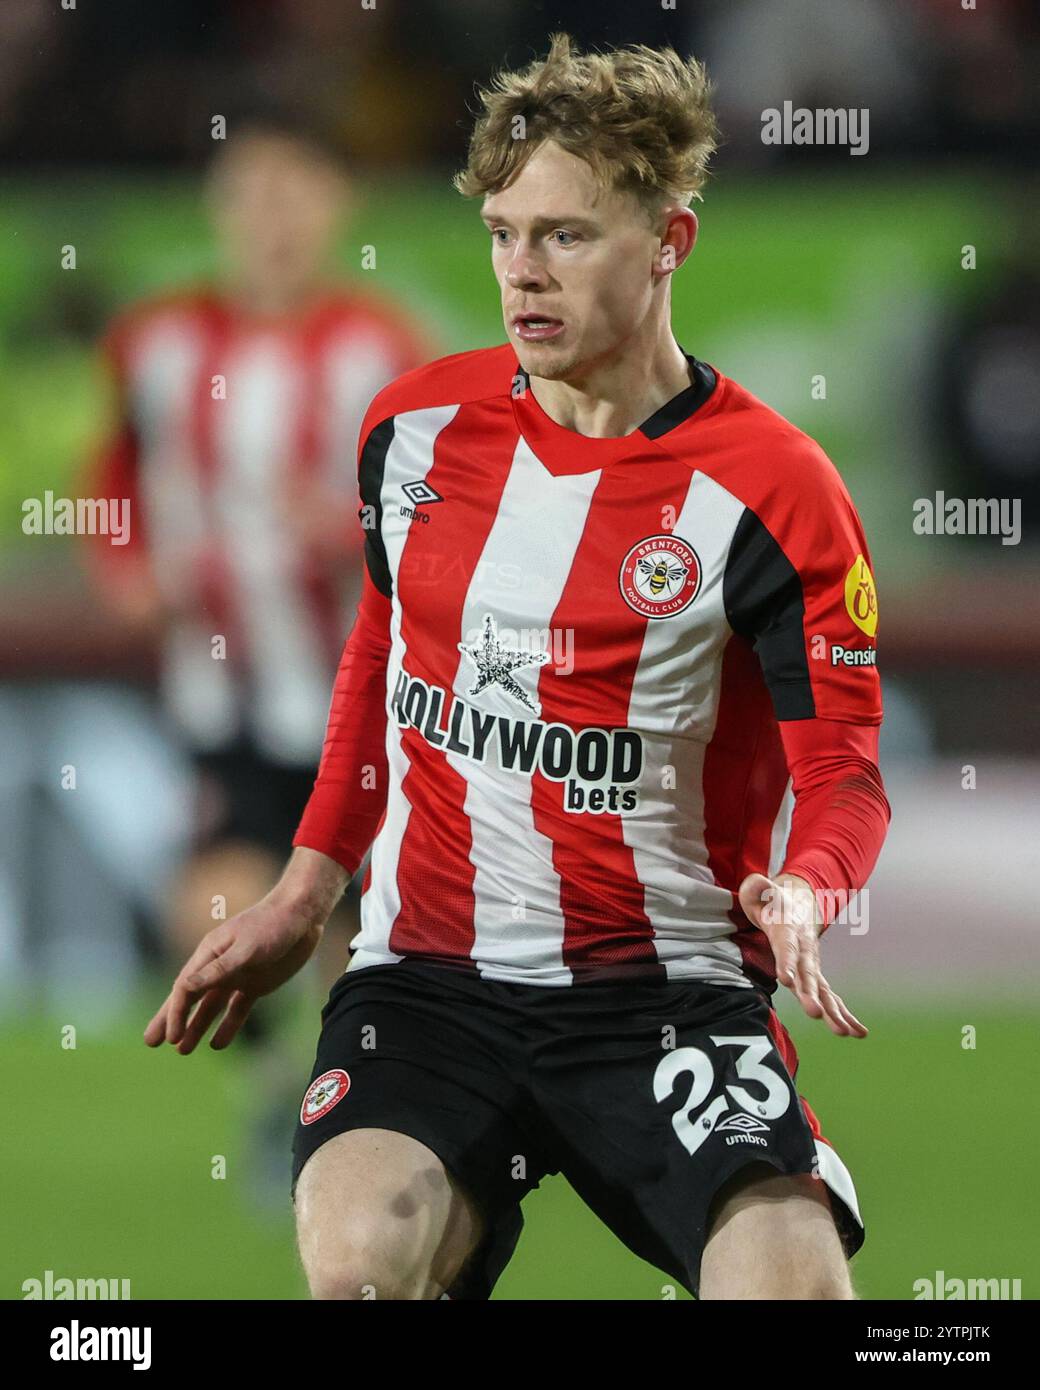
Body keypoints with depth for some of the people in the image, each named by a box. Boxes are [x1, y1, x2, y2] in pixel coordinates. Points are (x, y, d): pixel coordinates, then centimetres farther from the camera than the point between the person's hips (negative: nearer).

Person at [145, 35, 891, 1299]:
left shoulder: (770, 492, -8)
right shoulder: (416, 427, 5)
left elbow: (842, 768, -6)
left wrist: (799, 895, -28)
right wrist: (308, 885, 17)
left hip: (664, 991, -3)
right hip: (427, 978, 3)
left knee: (794, 1278, -27)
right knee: (361, 1252, -27)